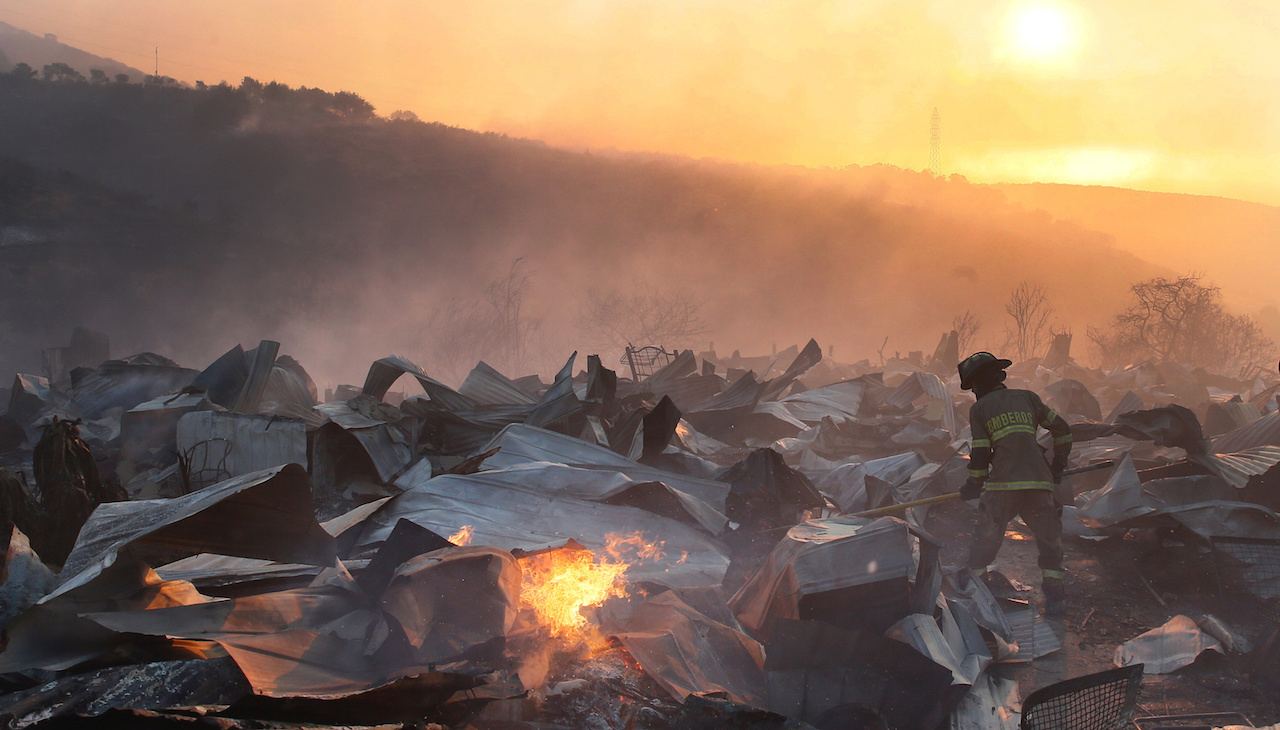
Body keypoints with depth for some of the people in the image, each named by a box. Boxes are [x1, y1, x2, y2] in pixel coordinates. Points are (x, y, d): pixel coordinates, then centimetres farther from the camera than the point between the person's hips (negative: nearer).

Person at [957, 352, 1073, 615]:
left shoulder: (979, 409, 8)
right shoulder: (1027, 398, 17)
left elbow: (980, 455, 3)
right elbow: (1062, 429, 21)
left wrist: (973, 486, 18)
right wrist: (1058, 464, 34)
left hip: (1002, 486, -2)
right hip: (1039, 484, 2)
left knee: (985, 541, 11)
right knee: (1050, 541, 15)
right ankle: (1053, 597, 11)